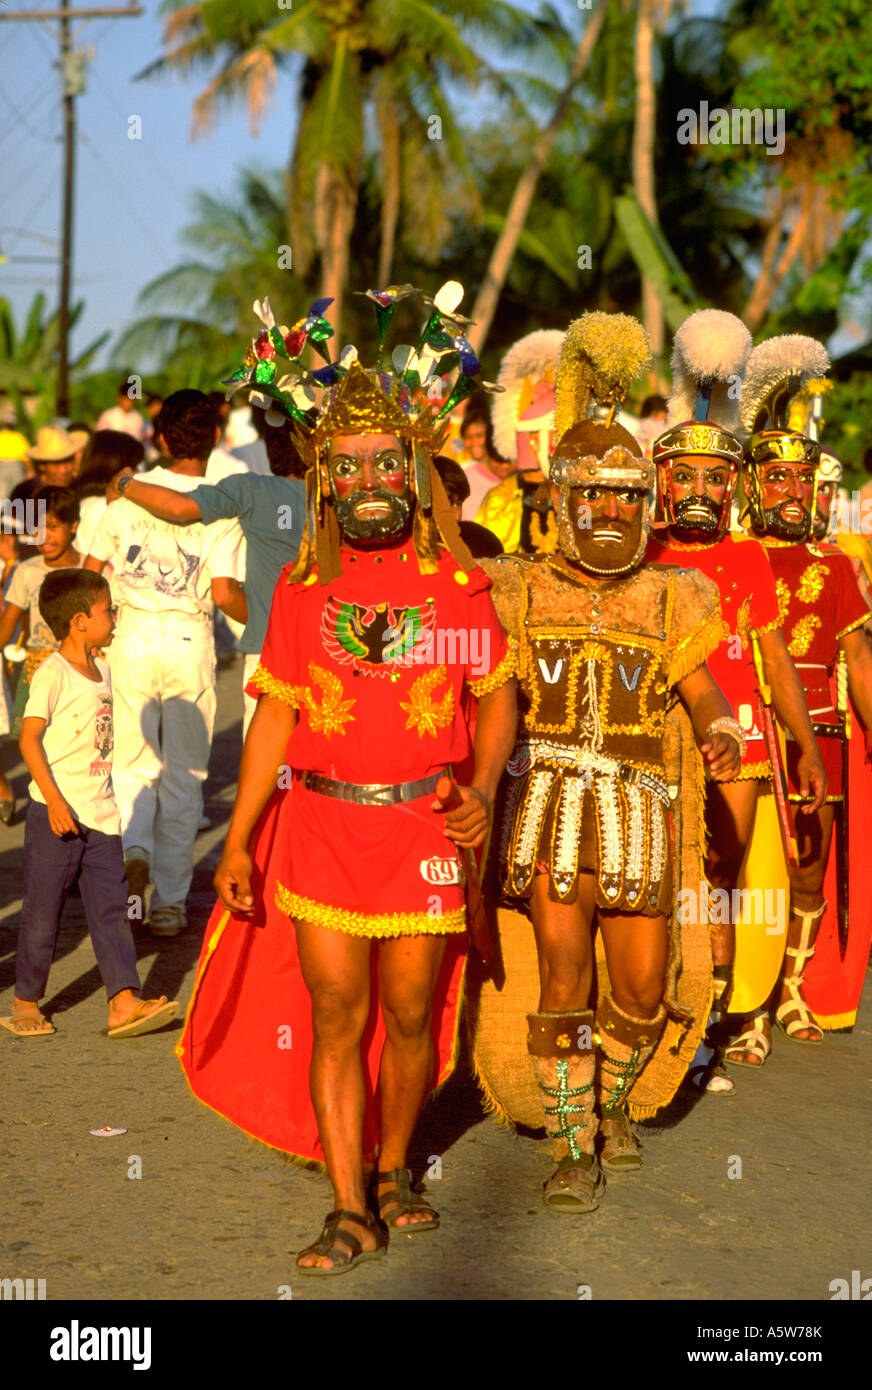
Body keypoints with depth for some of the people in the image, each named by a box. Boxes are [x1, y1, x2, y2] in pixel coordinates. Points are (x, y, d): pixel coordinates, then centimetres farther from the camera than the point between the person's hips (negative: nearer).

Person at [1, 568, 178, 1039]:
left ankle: (123, 1001, -1)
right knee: (42, 910, 2)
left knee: (110, 906, 1)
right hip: (57, 813, -7)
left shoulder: (101, 670, 12)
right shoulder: (53, 673, -13)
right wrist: (54, 800, -22)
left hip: (100, 812, 7)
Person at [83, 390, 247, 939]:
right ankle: (170, 901, 12)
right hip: (189, 640, -2)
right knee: (183, 775, 9)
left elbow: (91, 569, 5)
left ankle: (133, 849, -14)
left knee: (134, 763, 15)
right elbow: (225, 593, -16)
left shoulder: (129, 494, 0)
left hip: (132, 634, 2)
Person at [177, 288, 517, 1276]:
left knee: (410, 1014, 7)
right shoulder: (303, 589, 5)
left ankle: (393, 1168, 29)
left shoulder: (458, 583, 1)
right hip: (320, 826, 1)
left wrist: (482, 787, -10)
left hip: (424, 826, -1)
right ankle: (350, 1211, 7)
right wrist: (238, 840, 6)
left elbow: (496, 694, 8)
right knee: (335, 1017, 1)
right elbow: (276, 712, 8)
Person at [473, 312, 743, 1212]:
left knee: (644, 988, 3)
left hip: (639, 811, 1)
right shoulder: (519, 591, 7)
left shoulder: (671, 601, 8)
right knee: (564, 978, -9)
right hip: (550, 804, -1)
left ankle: (611, 1101, 33)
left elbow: (705, 696, 5)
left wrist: (722, 735, -16)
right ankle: (573, 1148, 3)